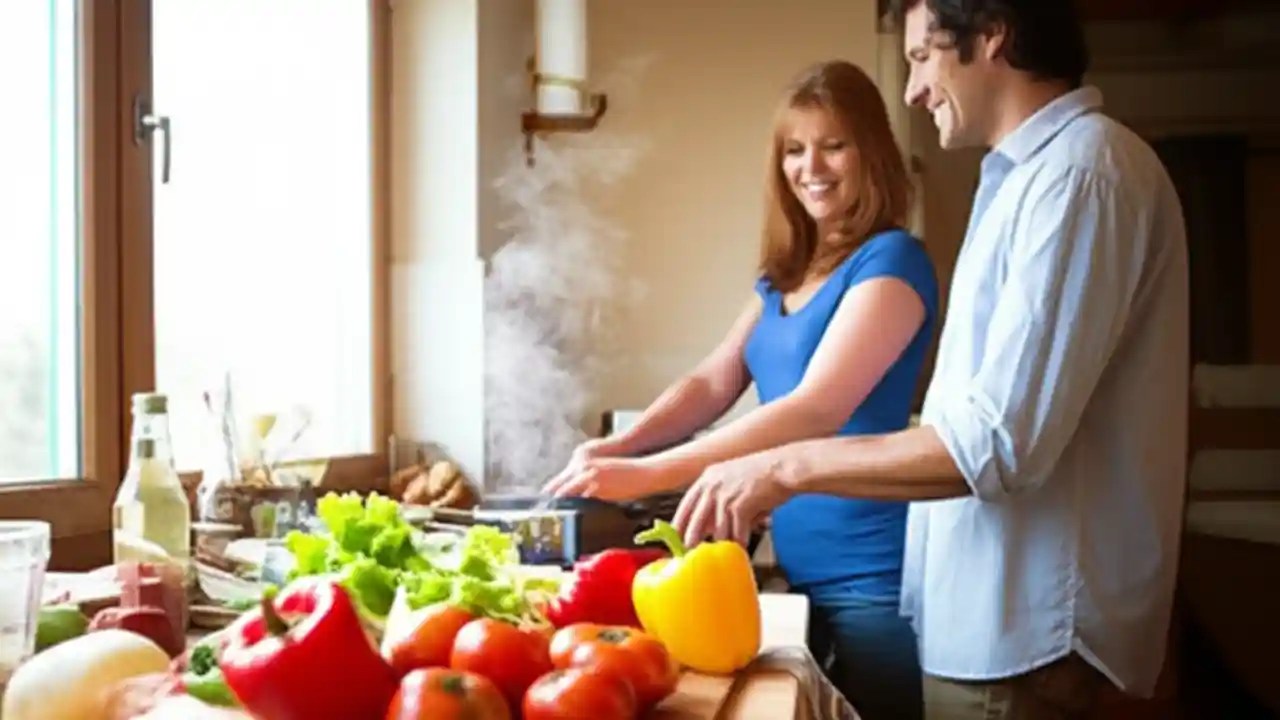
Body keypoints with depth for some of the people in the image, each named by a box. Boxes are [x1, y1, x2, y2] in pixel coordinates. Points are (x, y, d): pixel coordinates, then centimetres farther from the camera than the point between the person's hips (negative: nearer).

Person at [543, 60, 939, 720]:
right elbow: (714, 381, 7)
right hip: (794, 563, 7)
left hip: (869, 576, -7)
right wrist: (620, 447, -13)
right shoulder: (785, 270, 12)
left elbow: (819, 409, -24)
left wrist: (646, 474, -30)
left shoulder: (891, 262, -13)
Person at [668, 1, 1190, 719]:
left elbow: (1000, 440, -24)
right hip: (993, 608, 9)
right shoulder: (1036, 172, 14)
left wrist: (788, 466, -18)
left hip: (1021, 622, -9)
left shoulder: (1083, 169, -18)